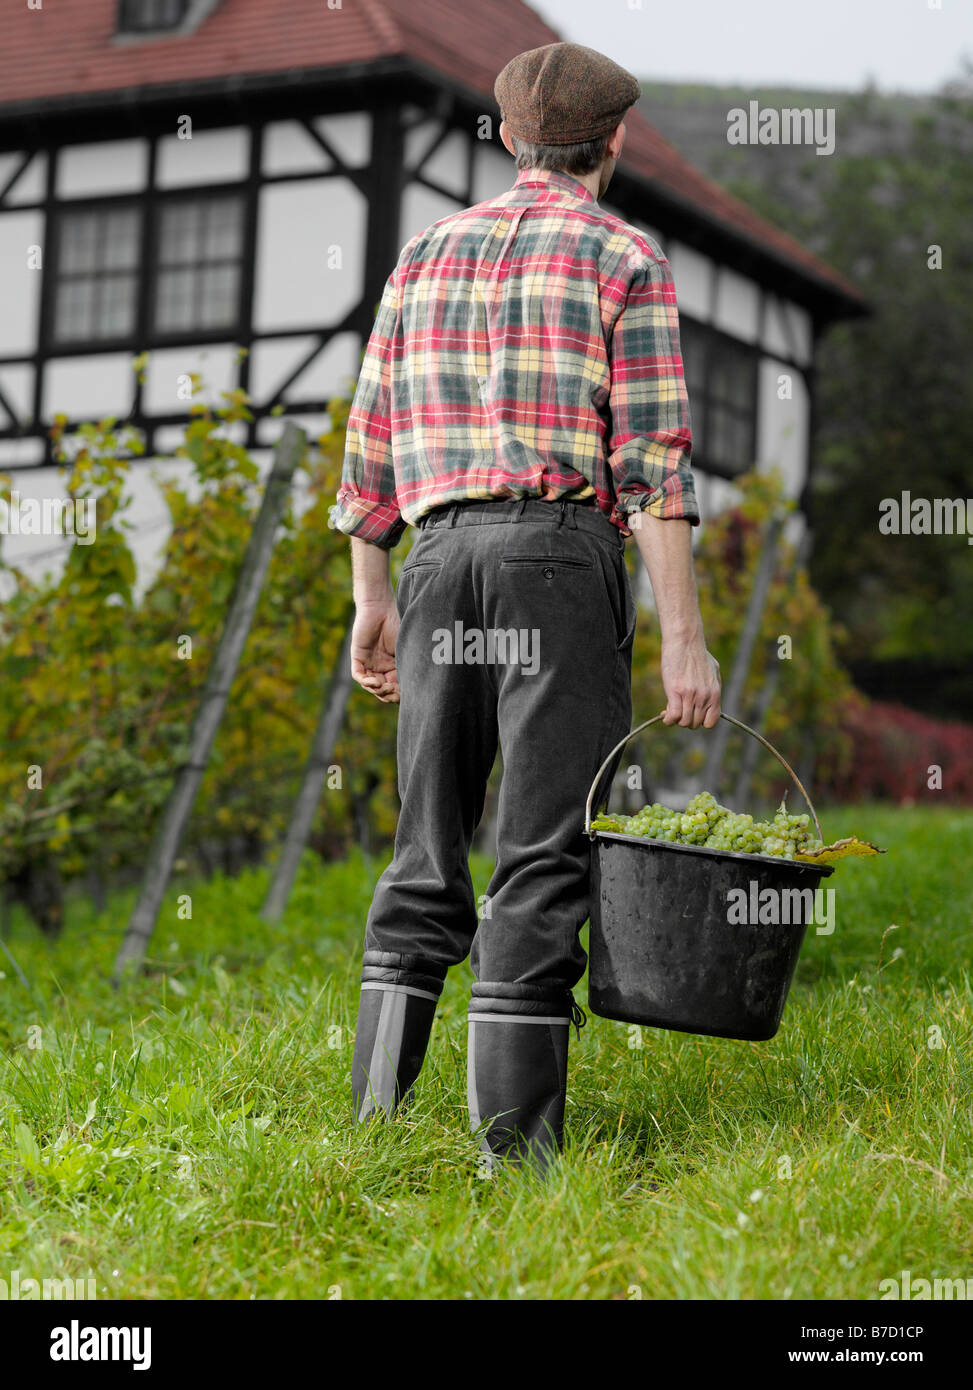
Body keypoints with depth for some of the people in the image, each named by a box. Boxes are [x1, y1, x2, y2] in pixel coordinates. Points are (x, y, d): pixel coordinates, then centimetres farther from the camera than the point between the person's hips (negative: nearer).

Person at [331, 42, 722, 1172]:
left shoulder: (428, 251, 16)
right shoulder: (626, 262, 1)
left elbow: (371, 440, 14)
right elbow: (651, 462, -7)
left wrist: (370, 595, 20)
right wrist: (683, 638, -9)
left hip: (438, 555, 5)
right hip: (560, 549, -4)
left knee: (428, 843, 12)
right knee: (546, 846, -2)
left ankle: (380, 1110, 9)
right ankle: (514, 1134, -3)